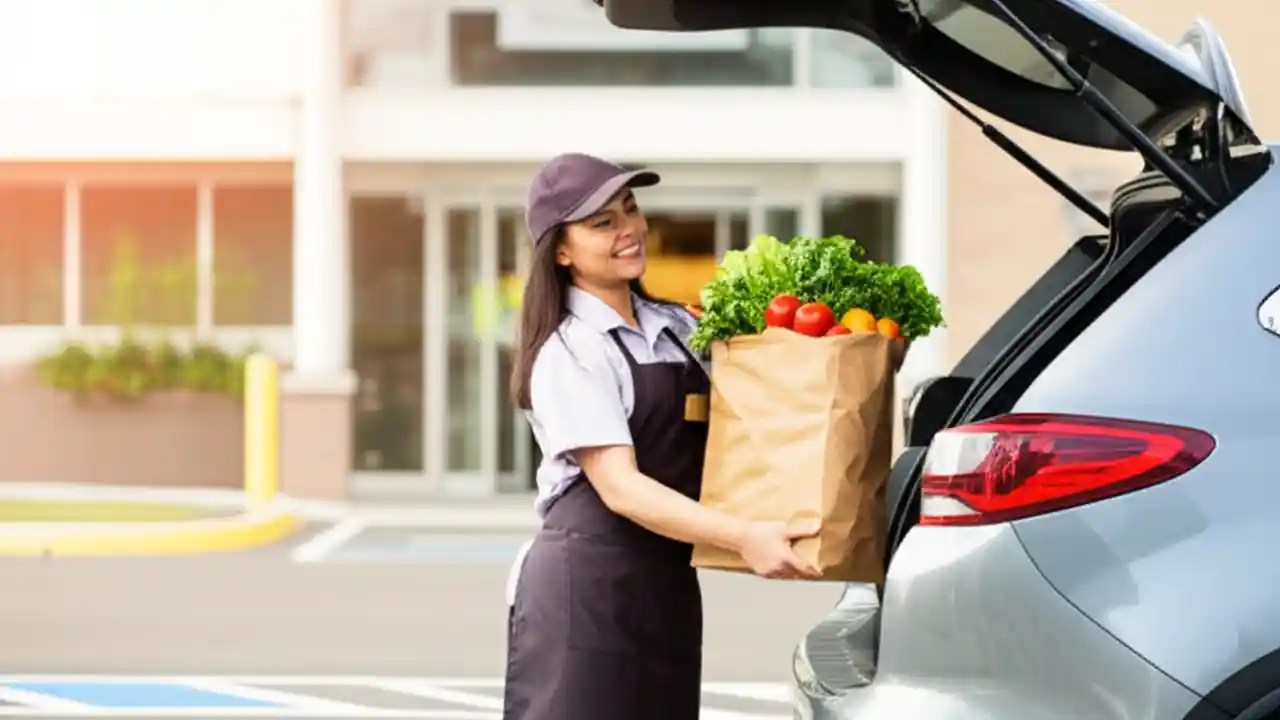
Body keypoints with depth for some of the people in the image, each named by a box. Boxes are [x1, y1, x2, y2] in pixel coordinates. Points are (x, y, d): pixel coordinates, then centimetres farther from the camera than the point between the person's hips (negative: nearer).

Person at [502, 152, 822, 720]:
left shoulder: (679, 329, 11)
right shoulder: (569, 352, -10)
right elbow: (619, 487, -20)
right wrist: (743, 537, -30)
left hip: (669, 589, 7)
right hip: (584, 589, -7)